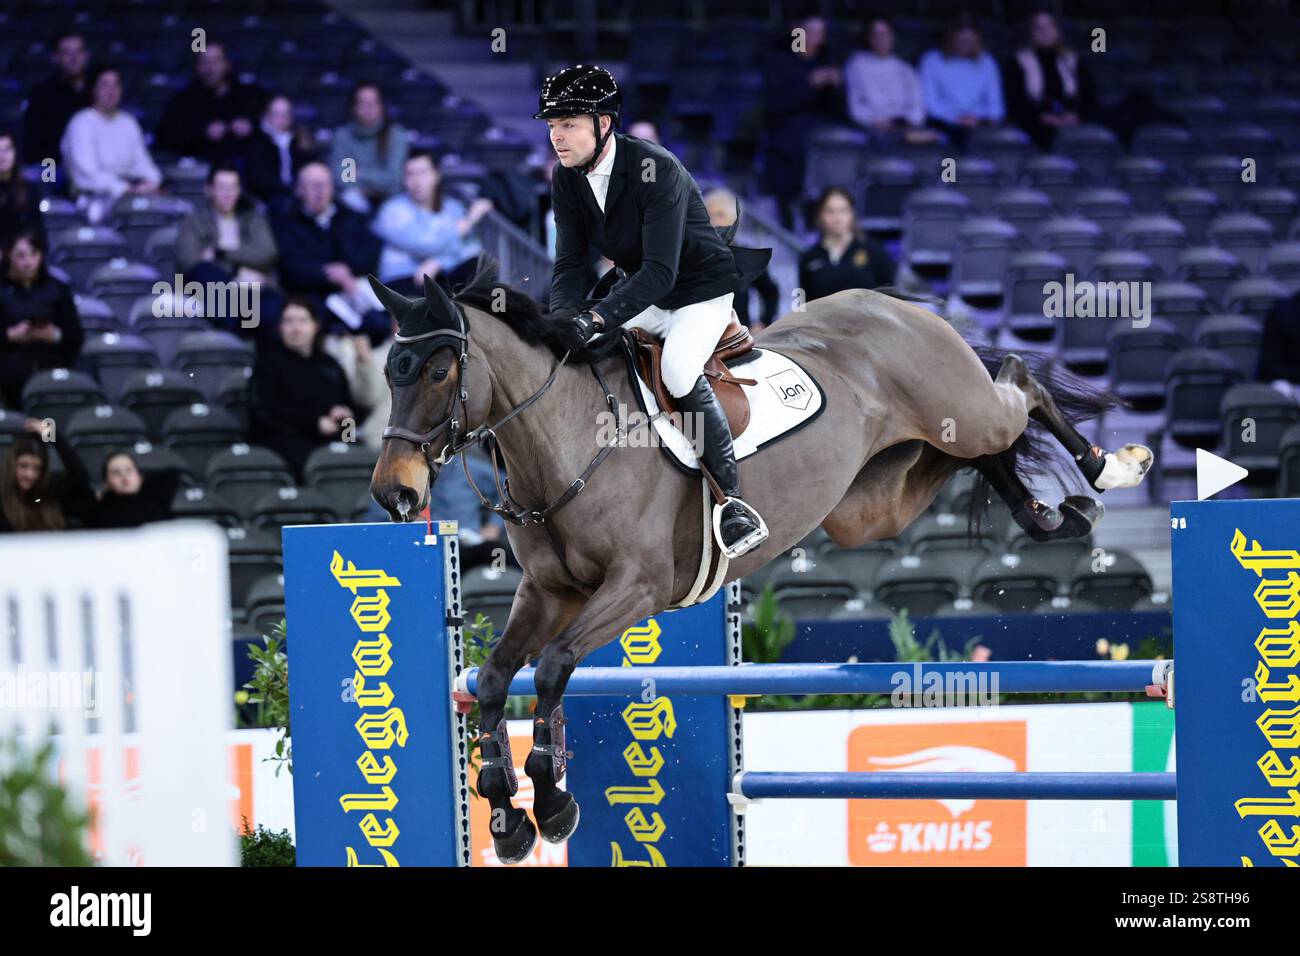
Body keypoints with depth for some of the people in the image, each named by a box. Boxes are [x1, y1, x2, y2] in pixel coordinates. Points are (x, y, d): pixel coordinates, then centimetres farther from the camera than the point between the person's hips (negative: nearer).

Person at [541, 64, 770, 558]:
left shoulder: (657, 169, -29)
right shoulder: (566, 180, -7)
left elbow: (660, 271, -34)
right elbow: (570, 263, -7)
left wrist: (597, 317, -46)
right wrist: (565, 318, -29)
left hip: (701, 291, -8)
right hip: (641, 293, 8)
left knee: (679, 371, -32)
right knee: (575, 348, -7)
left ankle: (734, 502, -25)